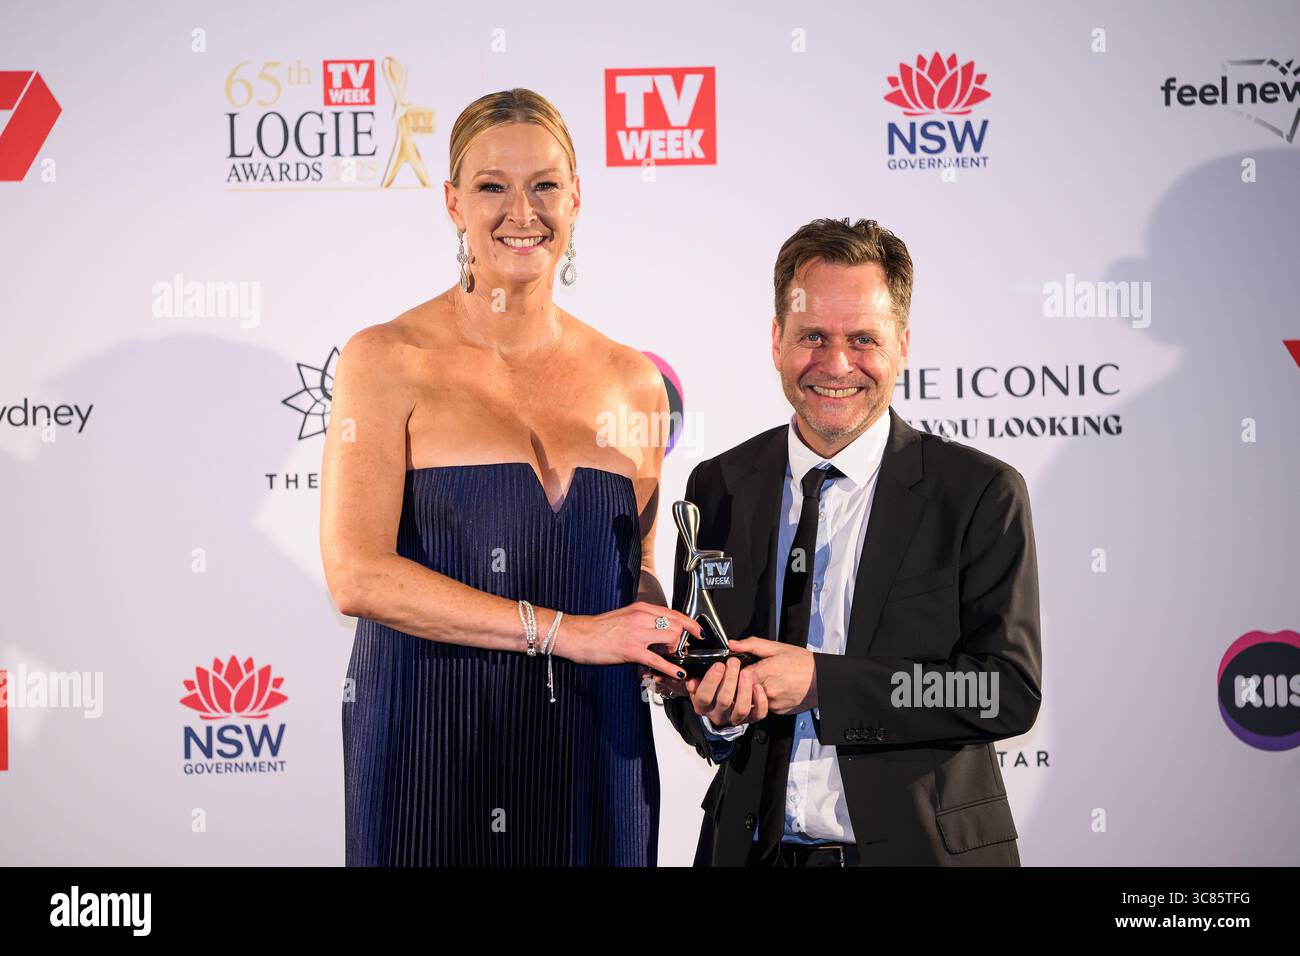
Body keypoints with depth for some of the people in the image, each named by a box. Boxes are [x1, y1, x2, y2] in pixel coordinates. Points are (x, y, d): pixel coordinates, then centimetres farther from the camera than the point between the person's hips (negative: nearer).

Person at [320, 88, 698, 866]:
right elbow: (358, 576, -14)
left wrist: (678, 652, -3)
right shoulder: (386, 360, -4)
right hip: (431, 747, -3)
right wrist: (564, 632, -17)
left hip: (595, 755, 4)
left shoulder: (635, 383, 8)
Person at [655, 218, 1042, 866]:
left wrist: (819, 681, -23)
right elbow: (684, 688, 5)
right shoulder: (718, 488, 0)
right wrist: (714, 713, -18)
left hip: (920, 845, -2)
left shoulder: (982, 494, -10)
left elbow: (1010, 691, -16)